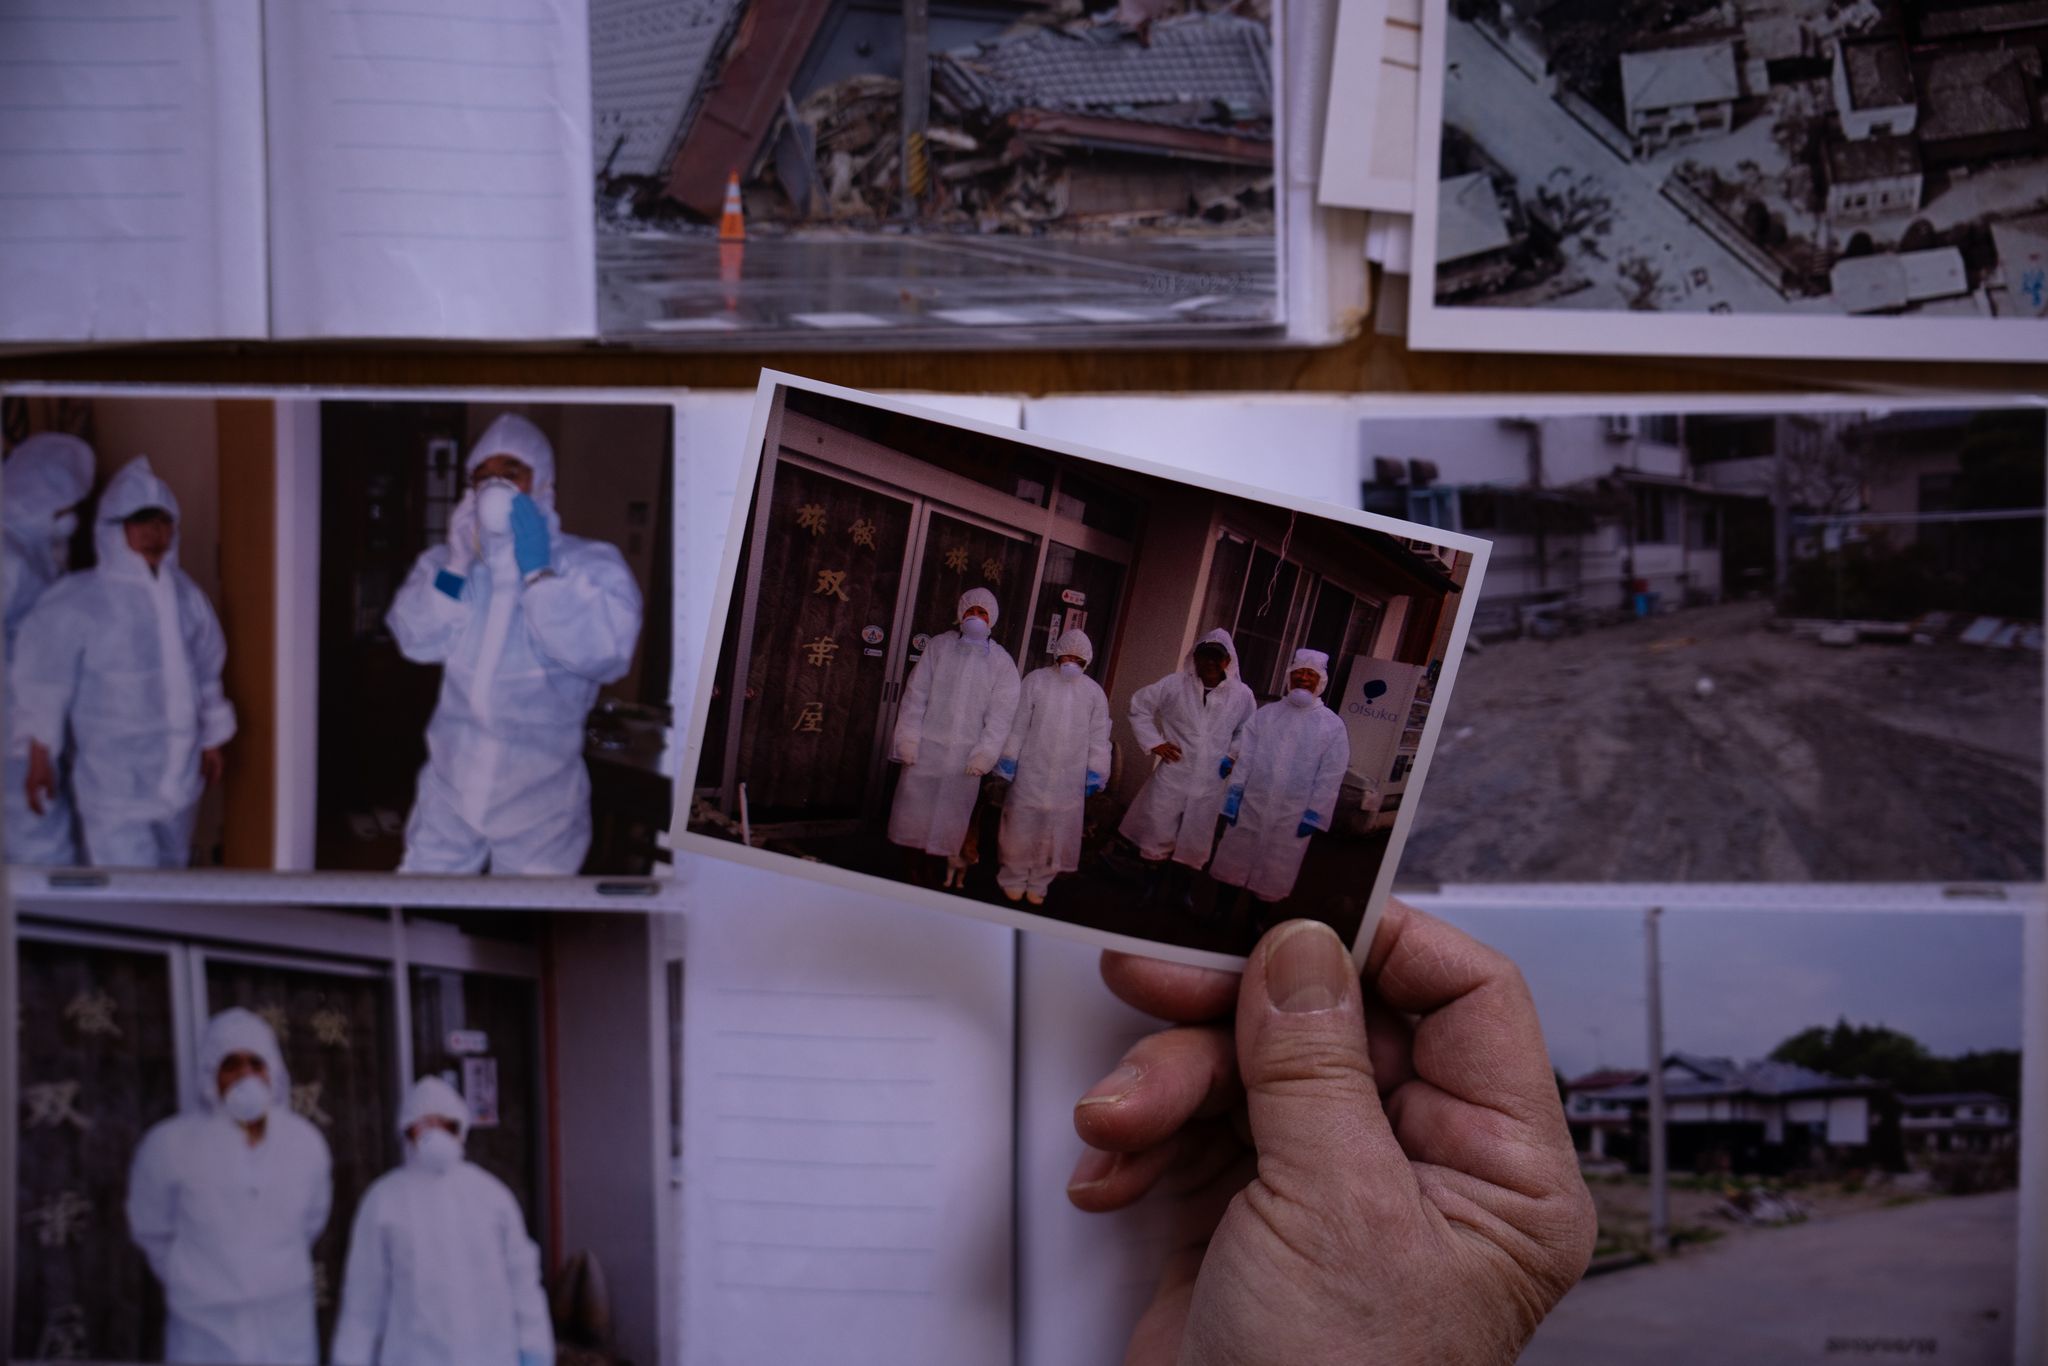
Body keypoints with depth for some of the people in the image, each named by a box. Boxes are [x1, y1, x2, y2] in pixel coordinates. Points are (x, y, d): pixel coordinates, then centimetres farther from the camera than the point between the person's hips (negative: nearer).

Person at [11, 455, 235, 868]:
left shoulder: (184, 594, 5)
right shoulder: (75, 603, -12)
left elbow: (207, 674, 13)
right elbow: (44, 684, -8)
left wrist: (212, 742, 18)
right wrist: (40, 760, -6)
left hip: (180, 777, 6)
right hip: (113, 785, -5)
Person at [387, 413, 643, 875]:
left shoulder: (592, 564, -7)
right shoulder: (445, 562, 8)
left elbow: (606, 651, -25)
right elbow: (418, 642, -7)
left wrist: (536, 572, -20)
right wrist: (457, 564, -15)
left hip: (539, 799, -3)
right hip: (450, 787, 3)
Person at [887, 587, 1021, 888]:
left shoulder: (1001, 662, 2)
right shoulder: (938, 646, 3)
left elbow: (1001, 714, -1)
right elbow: (916, 694, 1)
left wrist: (984, 754, -9)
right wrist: (908, 740, -6)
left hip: (964, 755, -1)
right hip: (926, 747, 1)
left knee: (950, 817, 2)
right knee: (913, 809, 4)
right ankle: (917, 871, 18)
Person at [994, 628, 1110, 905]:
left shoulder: (1094, 692, 5)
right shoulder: (1037, 680, 0)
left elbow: (1099, 736, 6)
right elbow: (1019, 723, 1)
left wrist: (1095, 773, 2)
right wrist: (1008, 758, -1)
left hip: (1069, 780, 1)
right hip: (1031, 772, -1)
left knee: (1055, 832, 6)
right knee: (1022, 827, 4)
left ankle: (1039, 883, 19)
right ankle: (1013, 879, 19)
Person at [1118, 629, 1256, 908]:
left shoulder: (1242, 696, -3)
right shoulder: (1174, 685, -5)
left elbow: (1248, 733, 13)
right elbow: (1139, 705, 6)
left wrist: (1233, 756, -1)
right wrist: (1154, 742, 0)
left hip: (1210, 785, 1)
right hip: (1171, 779, -1)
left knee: (1194, 845, 12)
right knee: (1158, 837, 9)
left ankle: (1178, 893, 29)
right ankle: (1149, 892, 25)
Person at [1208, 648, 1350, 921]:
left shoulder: (1332, 725, -3)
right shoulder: (1265, 714, 4)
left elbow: (1330, 777, -6)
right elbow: (1244, 758, 2)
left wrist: (1314, 814, -10)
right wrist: (1233, 796, -3)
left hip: (1293, 816, -2)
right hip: (1251, 807, 2)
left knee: (1273, 875, 9)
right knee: (1233, 866, 10)